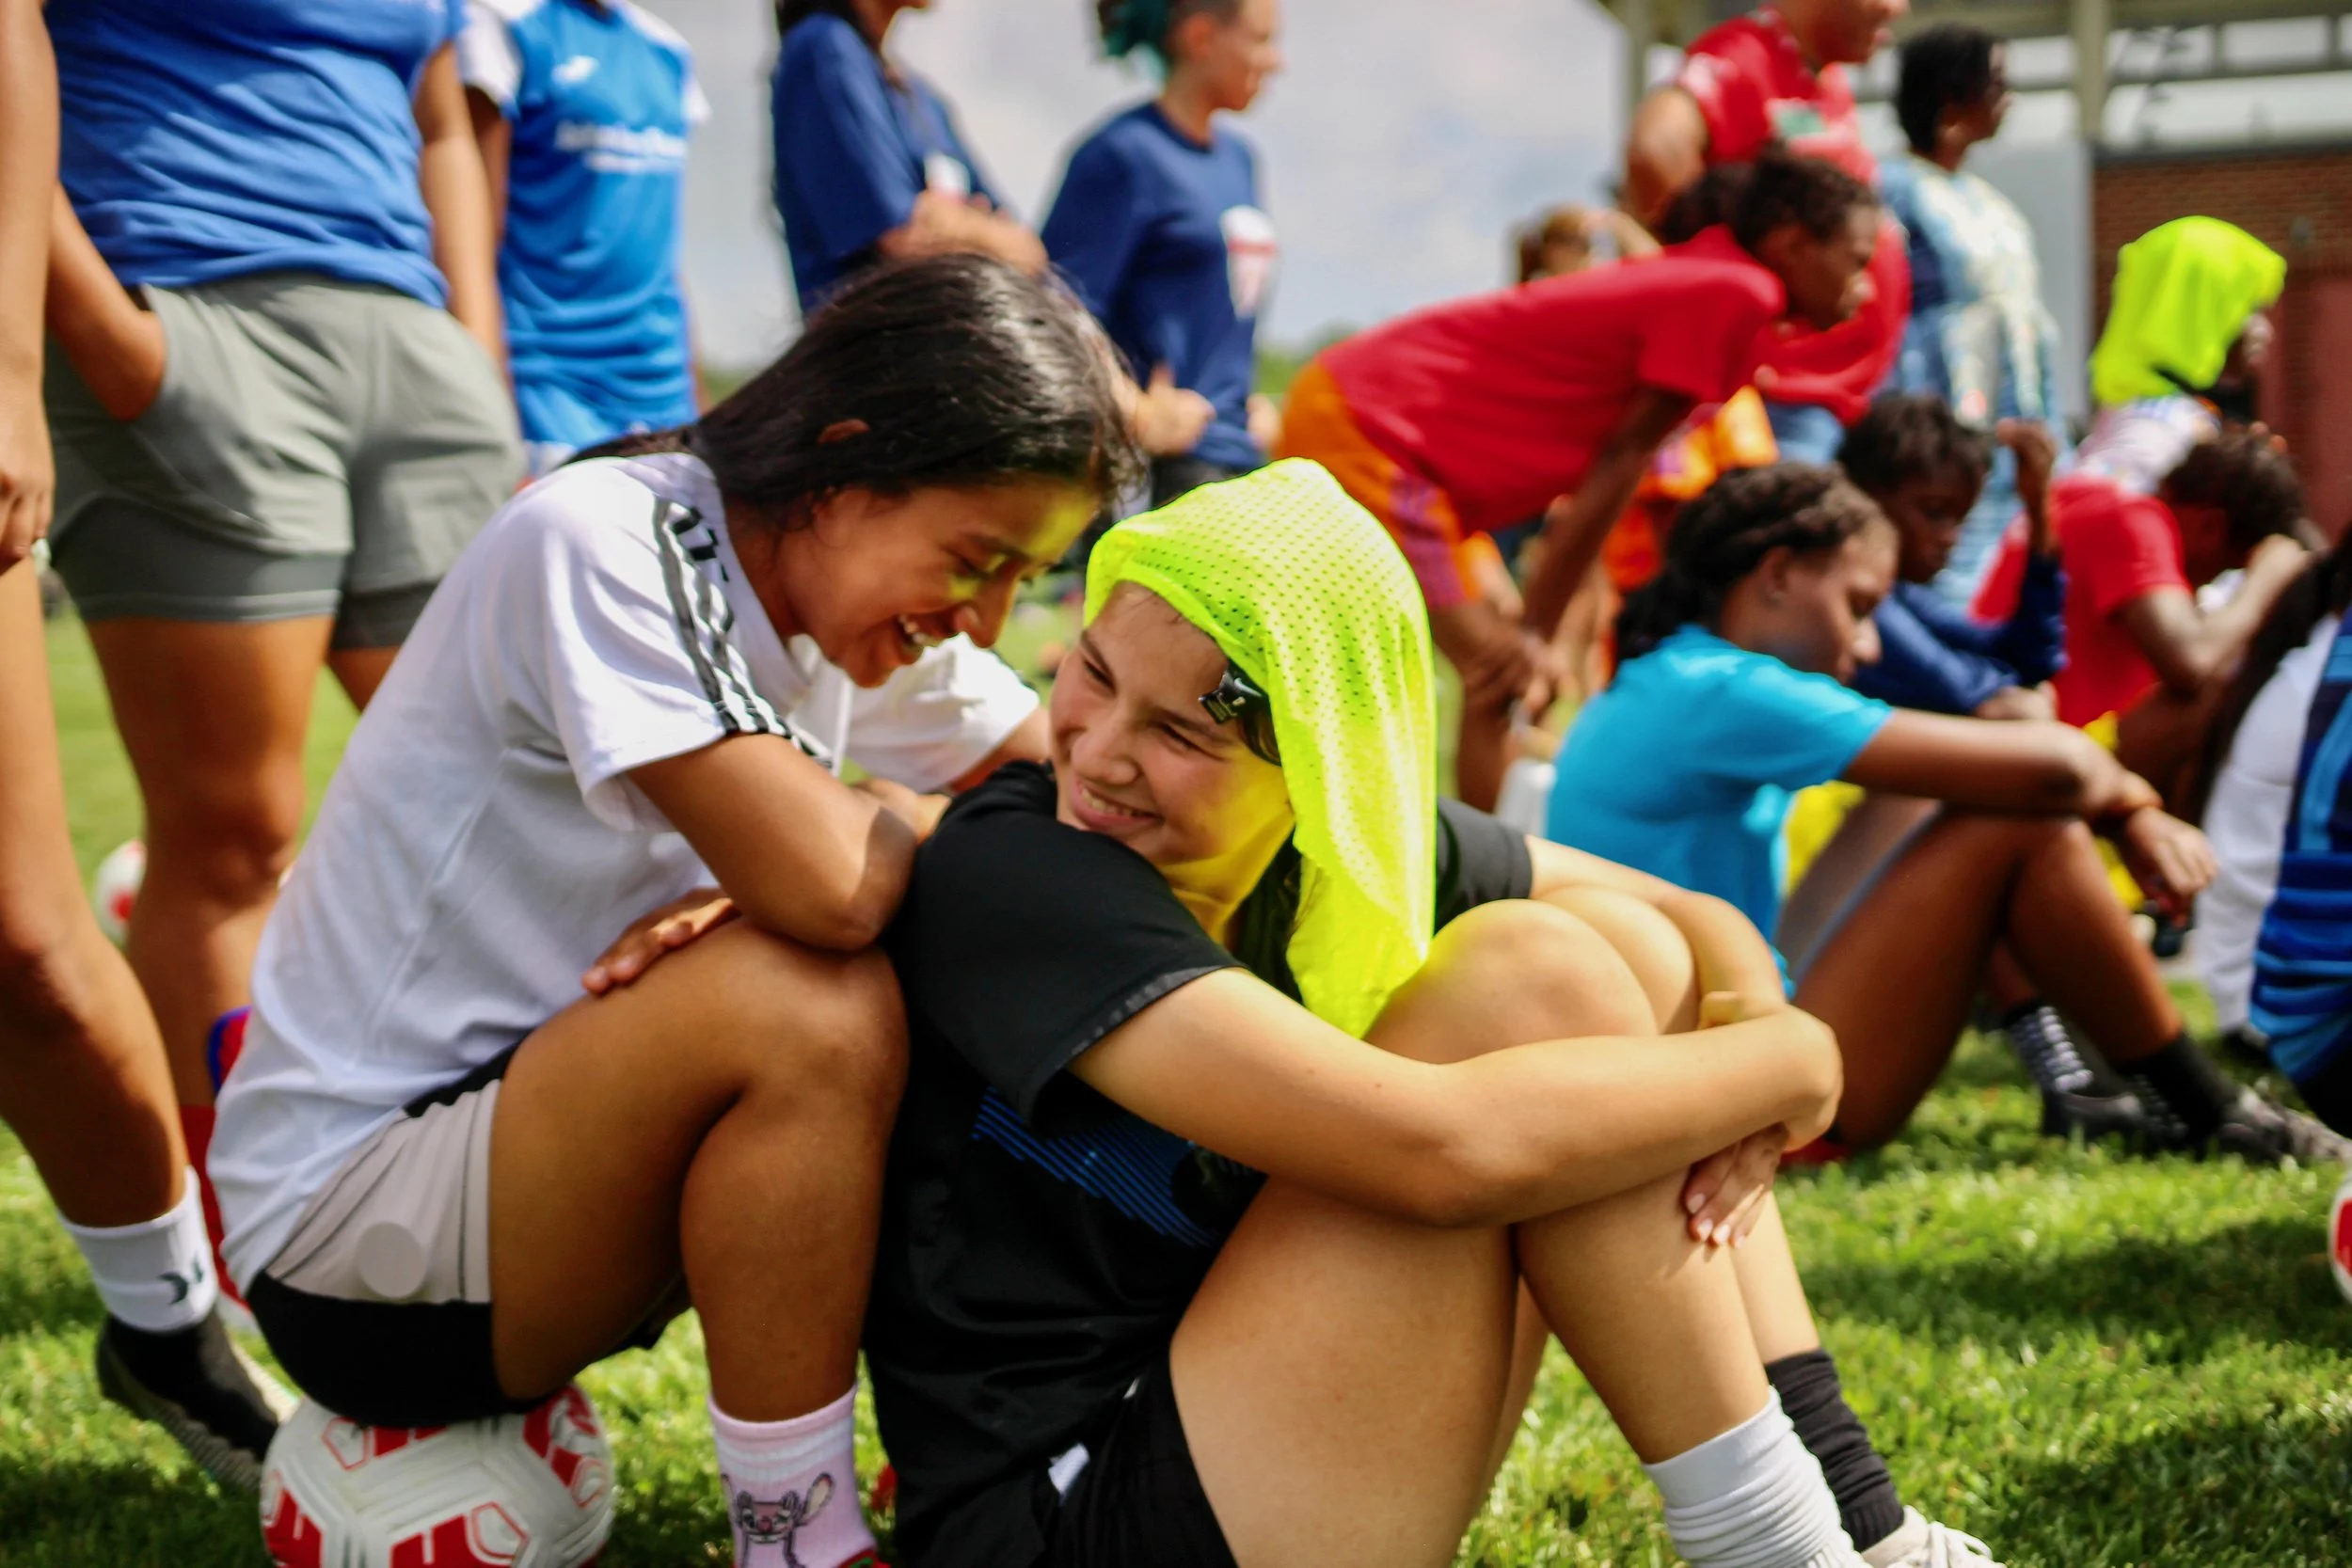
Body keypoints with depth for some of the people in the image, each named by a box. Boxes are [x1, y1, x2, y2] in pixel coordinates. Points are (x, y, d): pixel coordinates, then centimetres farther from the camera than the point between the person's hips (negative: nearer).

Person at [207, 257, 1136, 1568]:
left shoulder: (856, 595, 4)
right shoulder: (603, 546, -21)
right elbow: (830, 889, -32)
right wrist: (899, 815, -8)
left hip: (524, 1142, 8)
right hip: (338, 1224, -8)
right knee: (812, 1007, -30)